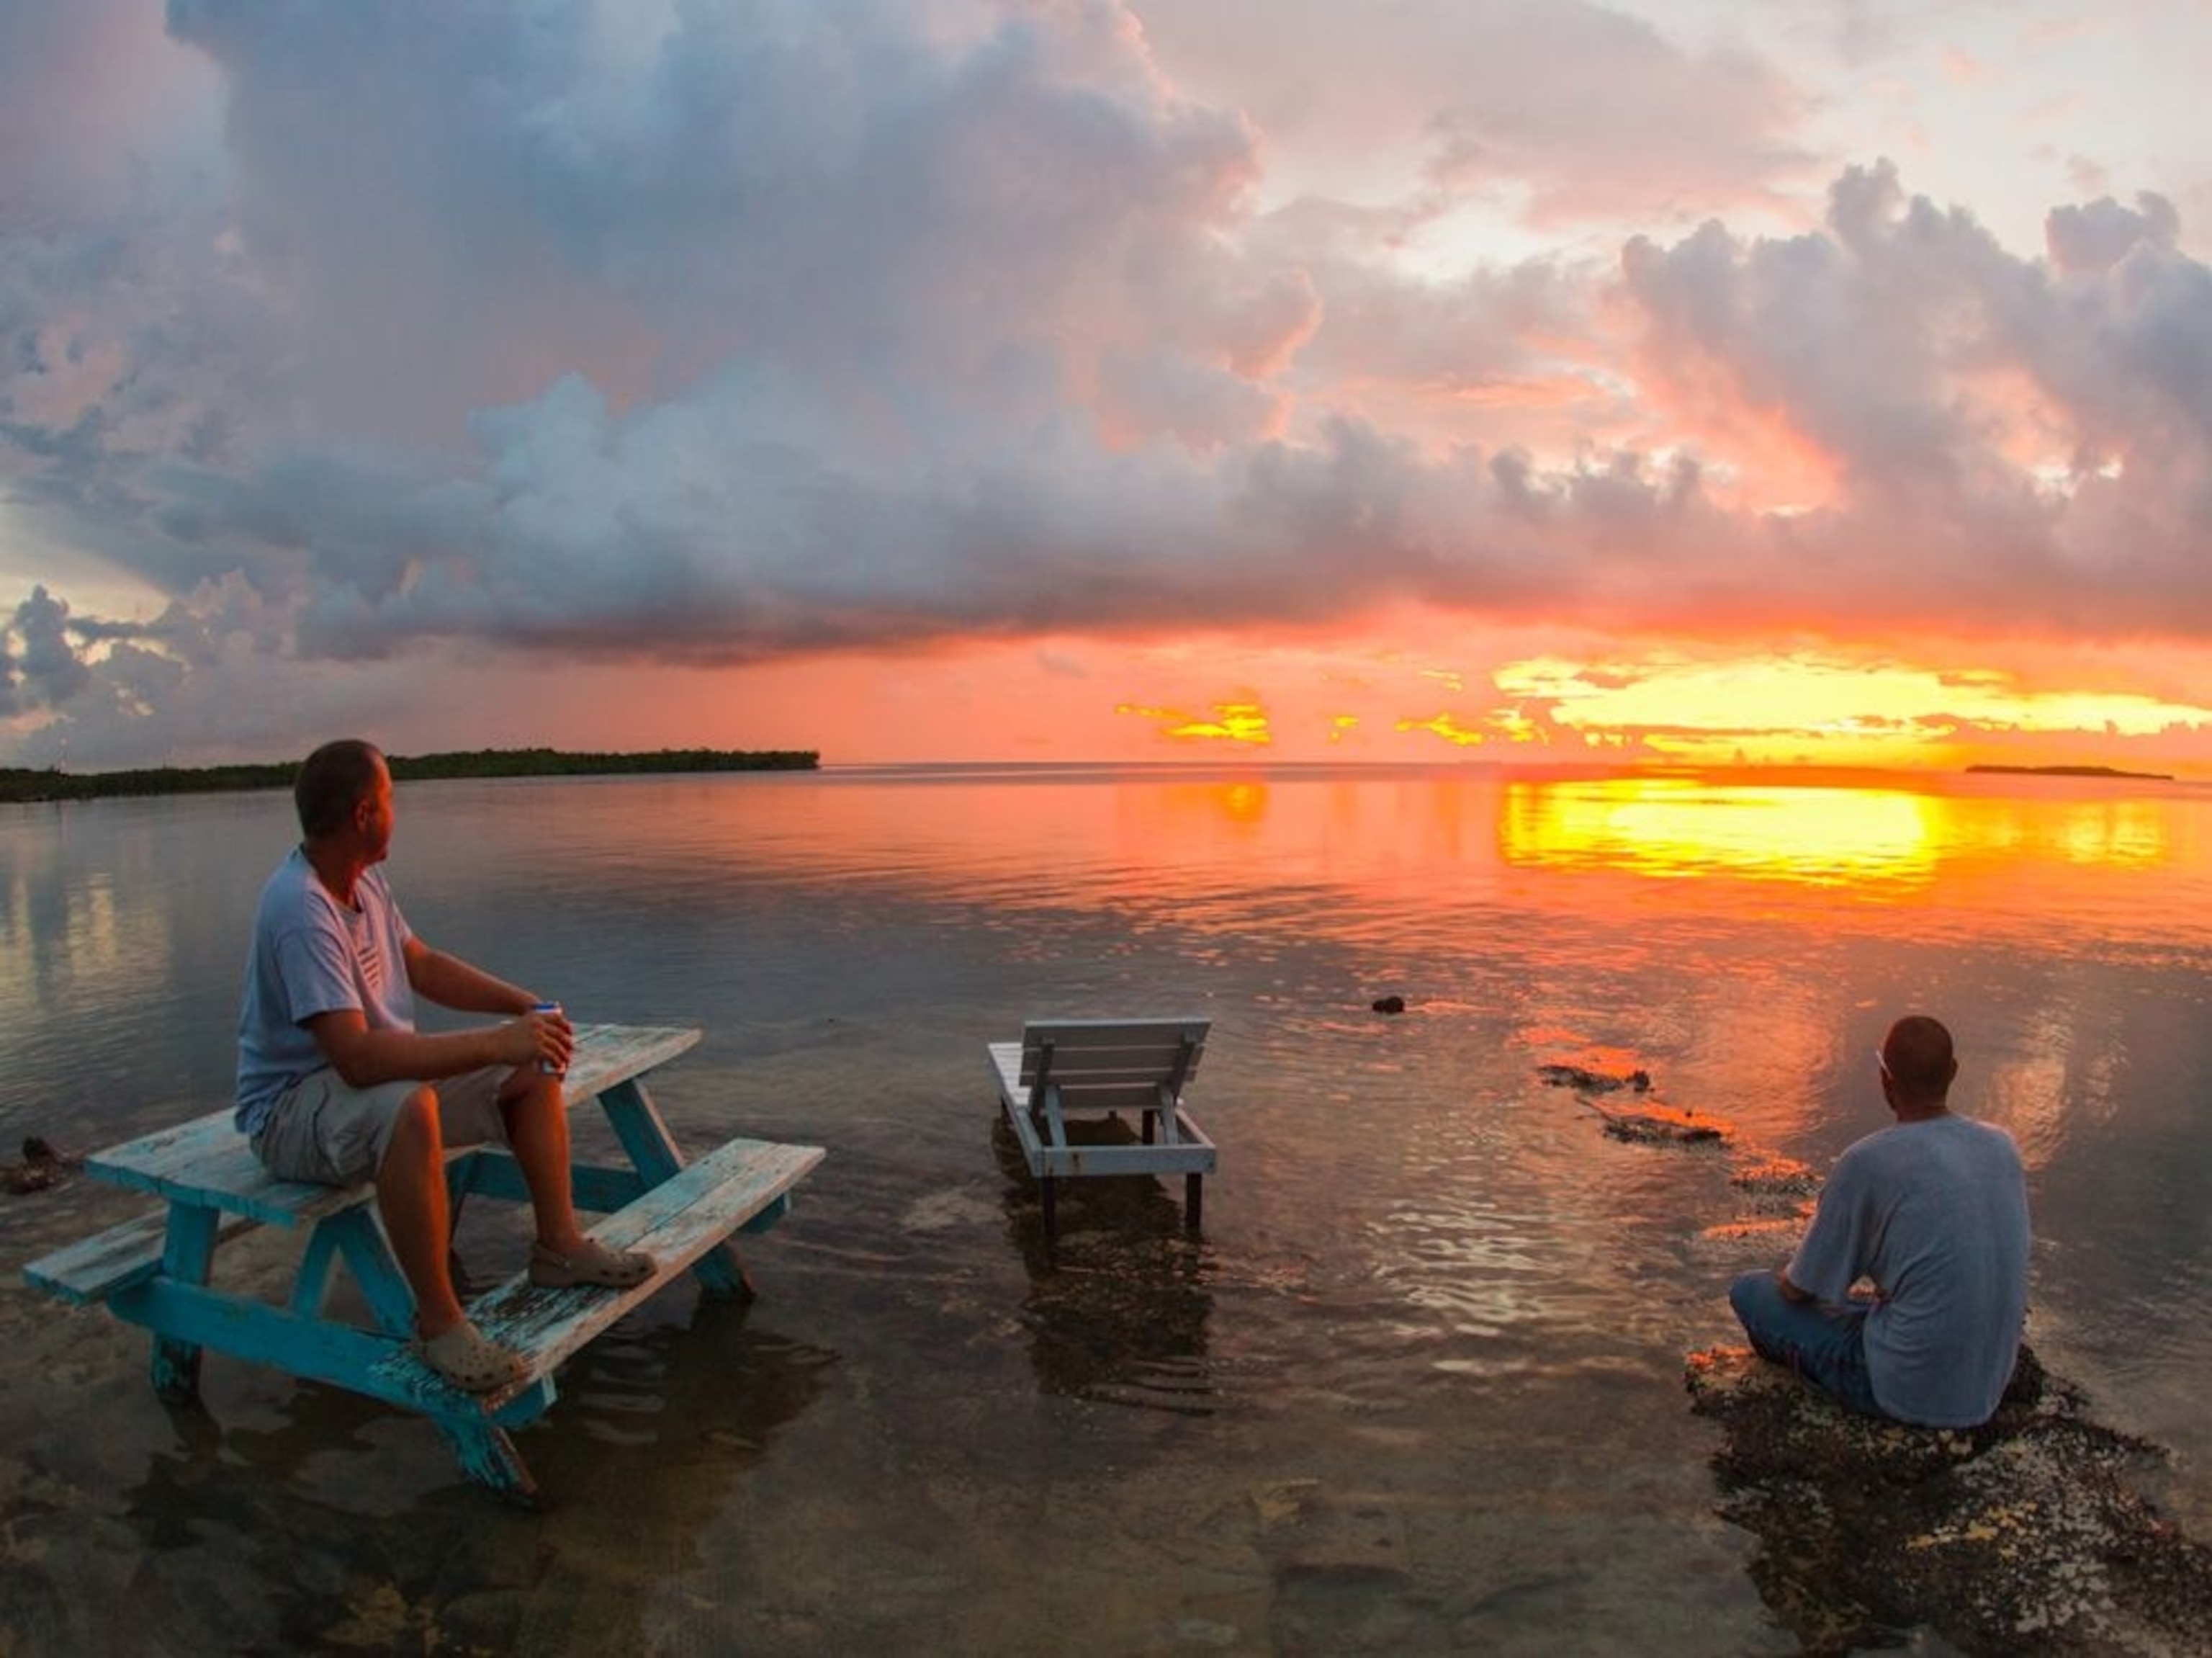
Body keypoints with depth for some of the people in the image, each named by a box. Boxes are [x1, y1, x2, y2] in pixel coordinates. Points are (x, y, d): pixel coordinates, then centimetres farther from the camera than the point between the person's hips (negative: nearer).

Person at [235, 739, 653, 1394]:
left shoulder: (362, 879, 1)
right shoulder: (301, 909, -29)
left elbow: (422, 965, 14)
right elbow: (357, 1057, -37)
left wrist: (524, 1004, 0)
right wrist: (495, 1044, -37)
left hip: (381, 1074, 10)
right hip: (293, 1107, -10)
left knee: (532, 1069, 3)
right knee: (408, 1108, -40)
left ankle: (559, 1245, 9)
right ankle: (439, 1323, -27)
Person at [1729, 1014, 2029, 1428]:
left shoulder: (1867, 1162, -20)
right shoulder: (2002, 1146, -2)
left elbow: (1800, 1290, -9)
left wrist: (1785, 1278, 15)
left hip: (1909, 1390, -6)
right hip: (1990, 1385, 7)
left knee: (1749, 1292, 6)